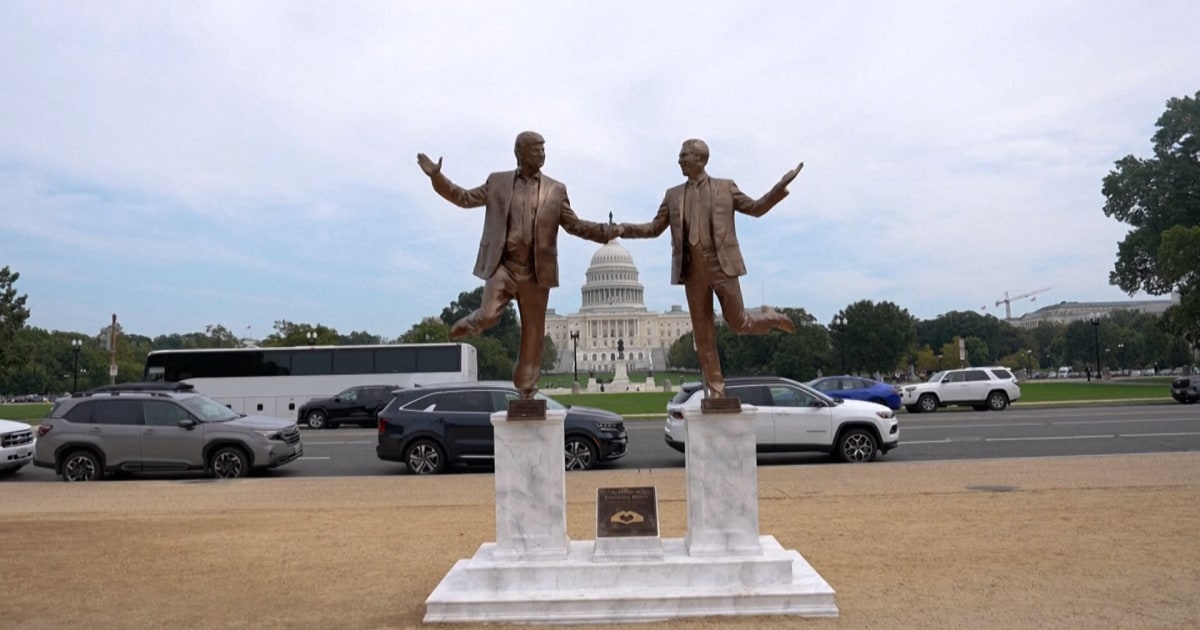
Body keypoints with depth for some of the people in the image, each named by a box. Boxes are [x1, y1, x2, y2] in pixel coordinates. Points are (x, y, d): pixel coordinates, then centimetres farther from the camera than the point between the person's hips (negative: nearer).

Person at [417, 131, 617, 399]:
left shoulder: (556, 189, 7)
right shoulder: (497, 181, 7)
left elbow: (574, 225, 8)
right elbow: (465, 198, 13)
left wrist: (607, 231, -8)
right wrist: (437, 177, 2)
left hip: (536, 271, 1)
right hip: (502, 265, -1)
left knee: (533, 334, 6)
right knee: (488, 316, -21)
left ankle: (526, 392, 20)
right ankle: (468, 324, 17)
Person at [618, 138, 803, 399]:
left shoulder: (725, 187, 7)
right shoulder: (673, 195, 14)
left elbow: (756, 208, 11)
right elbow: (655, 228, 15)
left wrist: (781, 185, 0)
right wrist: (625, 229, -1)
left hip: (721, 265, -3)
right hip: (692, 270, 3)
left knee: (738, 322, -1)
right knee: (703, 334, 4)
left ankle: (770, 318, 33)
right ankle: (716, 390, 13)